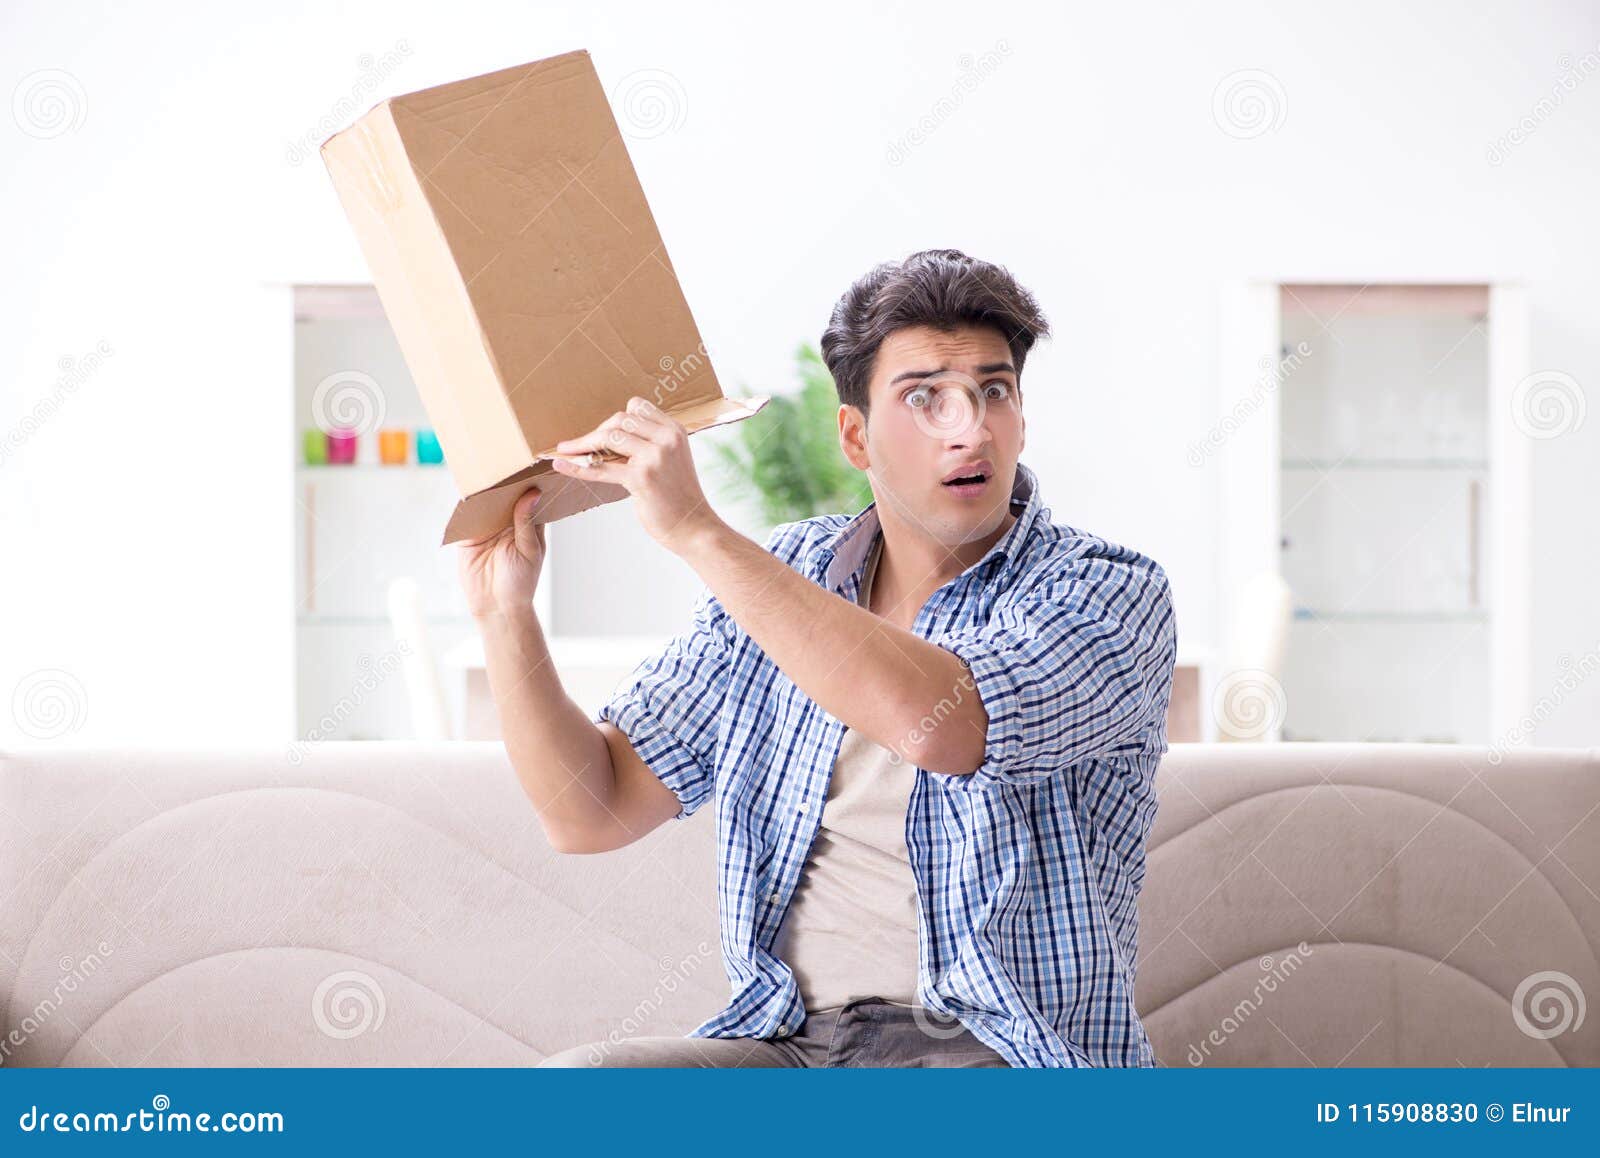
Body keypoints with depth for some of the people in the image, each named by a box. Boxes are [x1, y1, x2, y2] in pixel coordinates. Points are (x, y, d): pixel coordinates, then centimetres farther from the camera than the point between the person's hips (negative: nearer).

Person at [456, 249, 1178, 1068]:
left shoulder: (1110, 596, -5)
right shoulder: (780, 581, 11)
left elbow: (934, 724, -27)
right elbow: (592, 811, 9)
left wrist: (694, 530, -22)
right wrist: (505, 613, -6)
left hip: (1004, 1052, -4)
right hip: (784, 1041, 5)